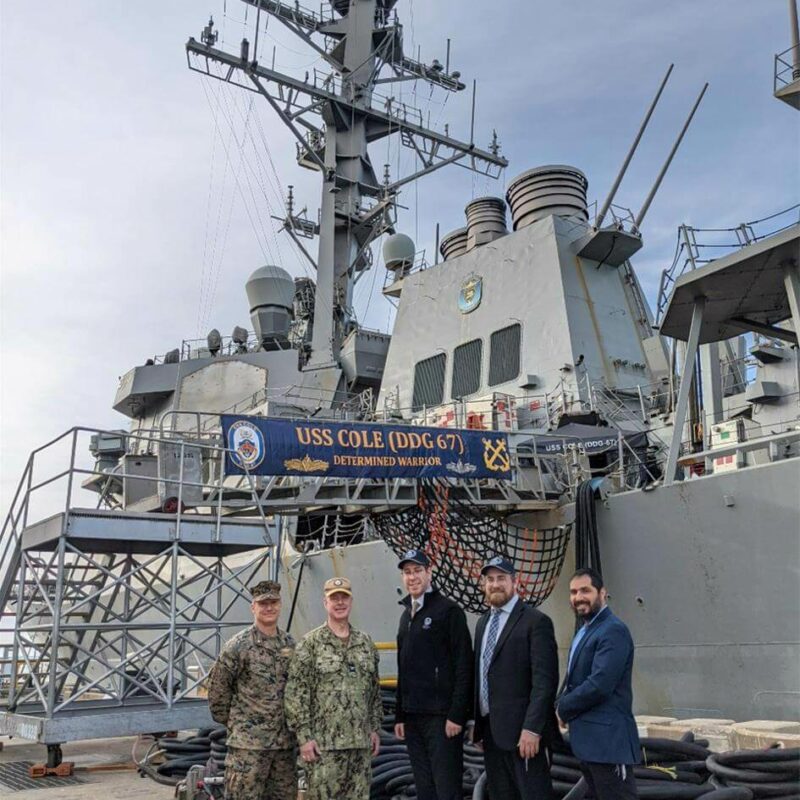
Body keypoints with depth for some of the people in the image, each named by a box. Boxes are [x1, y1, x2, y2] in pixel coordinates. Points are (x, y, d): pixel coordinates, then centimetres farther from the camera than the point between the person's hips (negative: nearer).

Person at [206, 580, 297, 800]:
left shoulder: (290, 645, 7)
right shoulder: (239, 645, -9)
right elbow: (218, 687, -5)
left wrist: (292, 726, 12)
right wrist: (231, 722, 1)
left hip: (285, 741, 5)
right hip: (248, 742, -5)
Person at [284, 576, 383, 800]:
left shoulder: (366, 643, 11)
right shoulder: (310, 643, -4)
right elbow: (295, 694, -7)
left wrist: (375, 728, 11)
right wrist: (304, 736, -11)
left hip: (361, 741, 5)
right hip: (324, 742, -4)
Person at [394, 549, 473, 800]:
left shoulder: (448, 610, -7)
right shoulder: (406, 615, 16)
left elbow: (463, 666, -12)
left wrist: (456, 715, -17)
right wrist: (400, 715, 16)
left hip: (442, 716, -7)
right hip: (413, 717, 7)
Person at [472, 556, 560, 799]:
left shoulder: (536, 621, -9)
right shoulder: (483, 622, 15)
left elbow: (545, 679, -15)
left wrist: (532, 729, -21)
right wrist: (477, 723, 13)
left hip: (522, 732, -7)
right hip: (491, 731, 7)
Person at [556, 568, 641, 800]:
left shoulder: (613, 630, -16)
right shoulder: (584, 631, 15)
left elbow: (599, 685, -24)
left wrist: (562, 709, -10)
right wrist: (561, 705, -1)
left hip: (608, 740, -10)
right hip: (587, 740, 10)